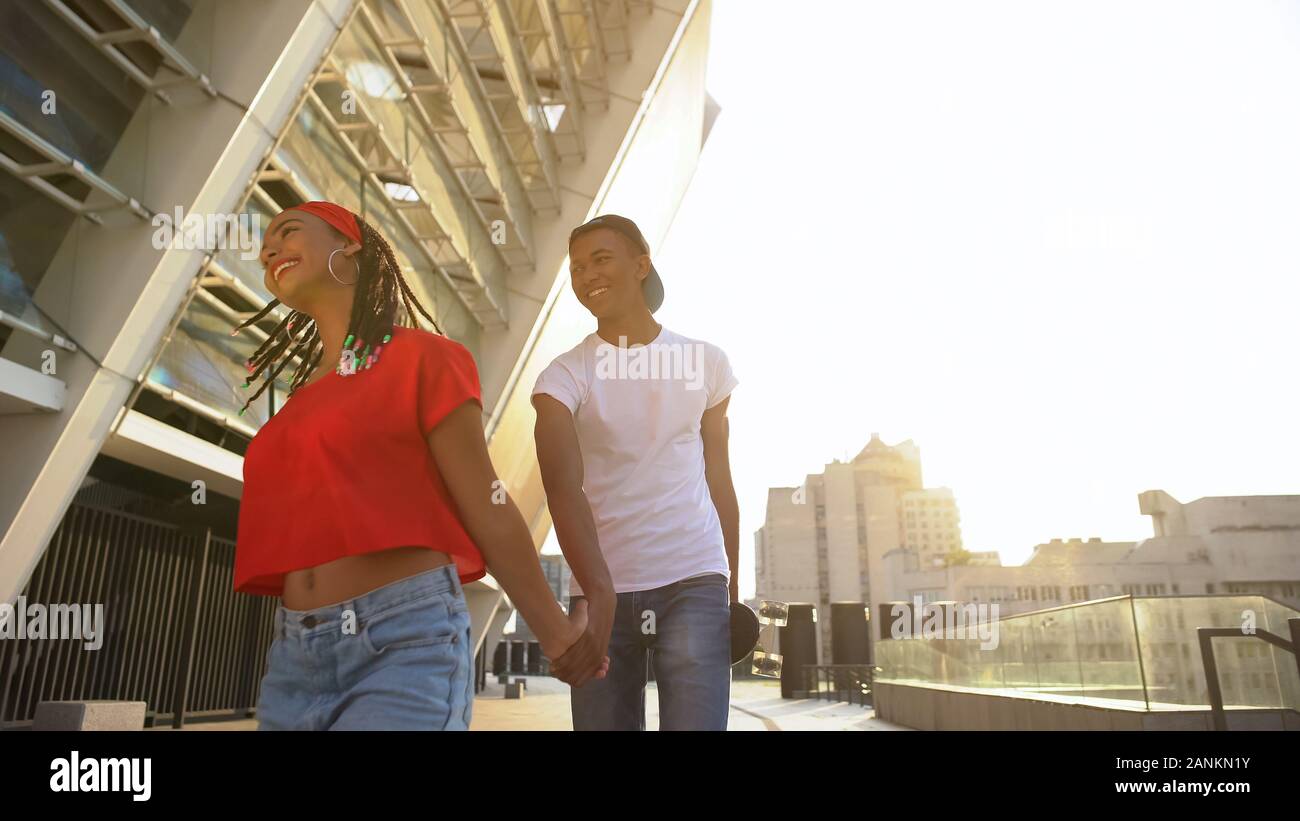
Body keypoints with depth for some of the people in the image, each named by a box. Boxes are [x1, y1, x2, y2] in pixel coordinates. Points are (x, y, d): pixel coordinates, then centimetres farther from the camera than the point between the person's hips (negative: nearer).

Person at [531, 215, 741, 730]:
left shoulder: (706, 363, 5)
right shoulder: (564, 375, -2)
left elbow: (719, 480, 11)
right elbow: (563, 487, -18)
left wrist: (733, 590, 11)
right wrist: (598, 590, -33)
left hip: (694, 583, 0)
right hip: (601, 587, 0)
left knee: (696, 722, -10)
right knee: (602, 723, 8)